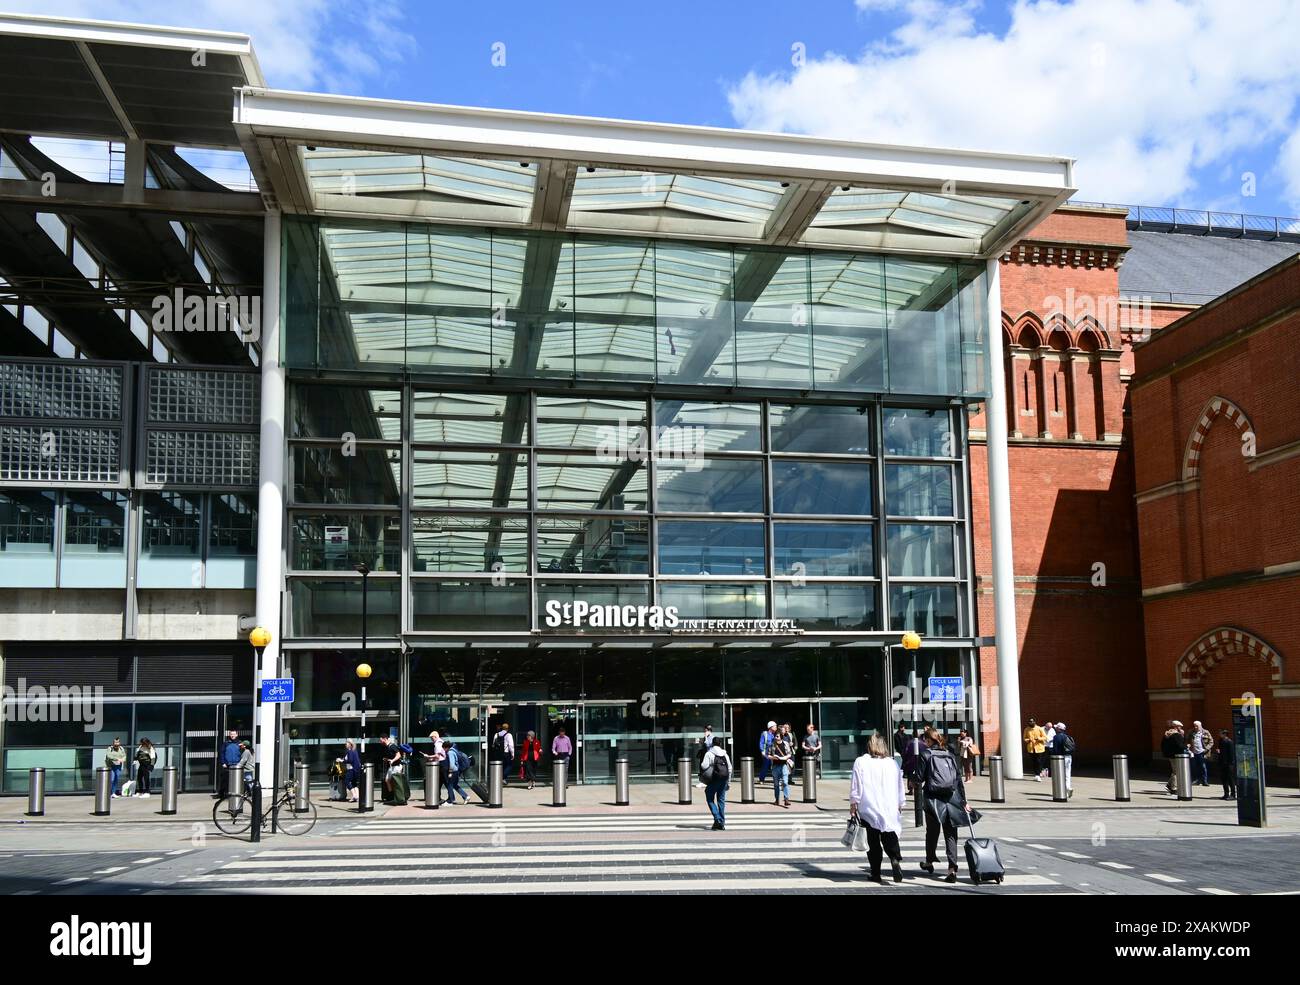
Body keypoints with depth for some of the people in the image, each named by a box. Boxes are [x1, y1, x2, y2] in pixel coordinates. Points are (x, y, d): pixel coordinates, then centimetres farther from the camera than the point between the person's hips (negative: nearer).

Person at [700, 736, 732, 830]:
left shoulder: (709, 753, -6)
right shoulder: (725, 754, 10)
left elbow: (704, 766, -17)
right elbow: (730, 768, 13)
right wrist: (728, 782, 19)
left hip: (714, 780, -5)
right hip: (724, 780, 5)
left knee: (710, 799, 7)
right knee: (721, 800, 12)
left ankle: (717, 818, -9)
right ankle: (722, 823, 12)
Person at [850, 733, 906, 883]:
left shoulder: (860, 762, -5)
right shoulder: (892, 763, 4)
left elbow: (855, 786, -5)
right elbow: (900, 787, 10)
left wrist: (853, 804, 5)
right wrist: (900, 804, 22)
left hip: (868, 809, -2)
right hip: (890, 810, 2)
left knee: (873, 842, 7)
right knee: (890, 839, 8)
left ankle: (876, 874, 8)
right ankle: (895, 859, -18)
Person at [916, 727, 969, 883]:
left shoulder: (926, 755, -3)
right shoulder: (950, 756, 9)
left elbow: (919, 778, -5)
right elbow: (959, 779, 10)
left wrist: (918, 785, 18)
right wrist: (964, 802, 14)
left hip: (933, 799, -3)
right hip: (952, 799, 3)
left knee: (932, 832, 15)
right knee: (951, 834, 3)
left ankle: (930, 862, 31)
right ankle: (952, 869, -7)